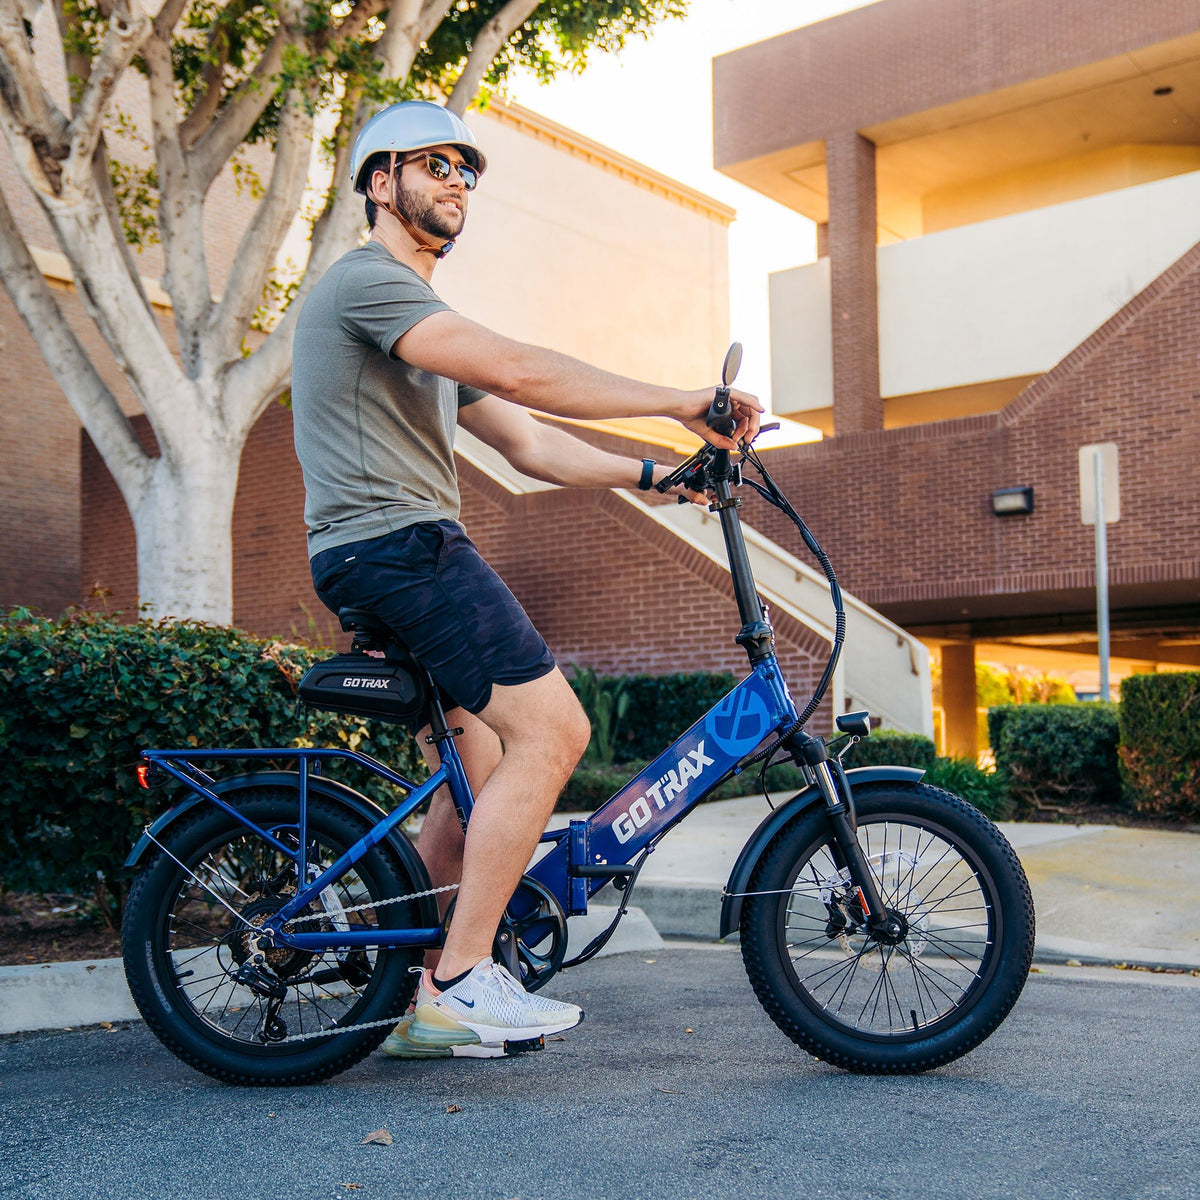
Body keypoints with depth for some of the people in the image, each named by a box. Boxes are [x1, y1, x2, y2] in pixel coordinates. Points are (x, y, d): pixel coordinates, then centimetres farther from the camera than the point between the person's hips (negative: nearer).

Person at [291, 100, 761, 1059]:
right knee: (551, 729, -16)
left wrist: (653, 474, 9)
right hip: (395, 545, -10)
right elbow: (517, 370, -21)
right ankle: (462, 981, -11)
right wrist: (682, 403, -21)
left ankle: (424, 1004, 16)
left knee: (481, 771, 10)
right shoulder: (367, 280, -7)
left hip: (397, 561, 10)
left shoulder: (422, 316, 26)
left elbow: (529, 444, 19)